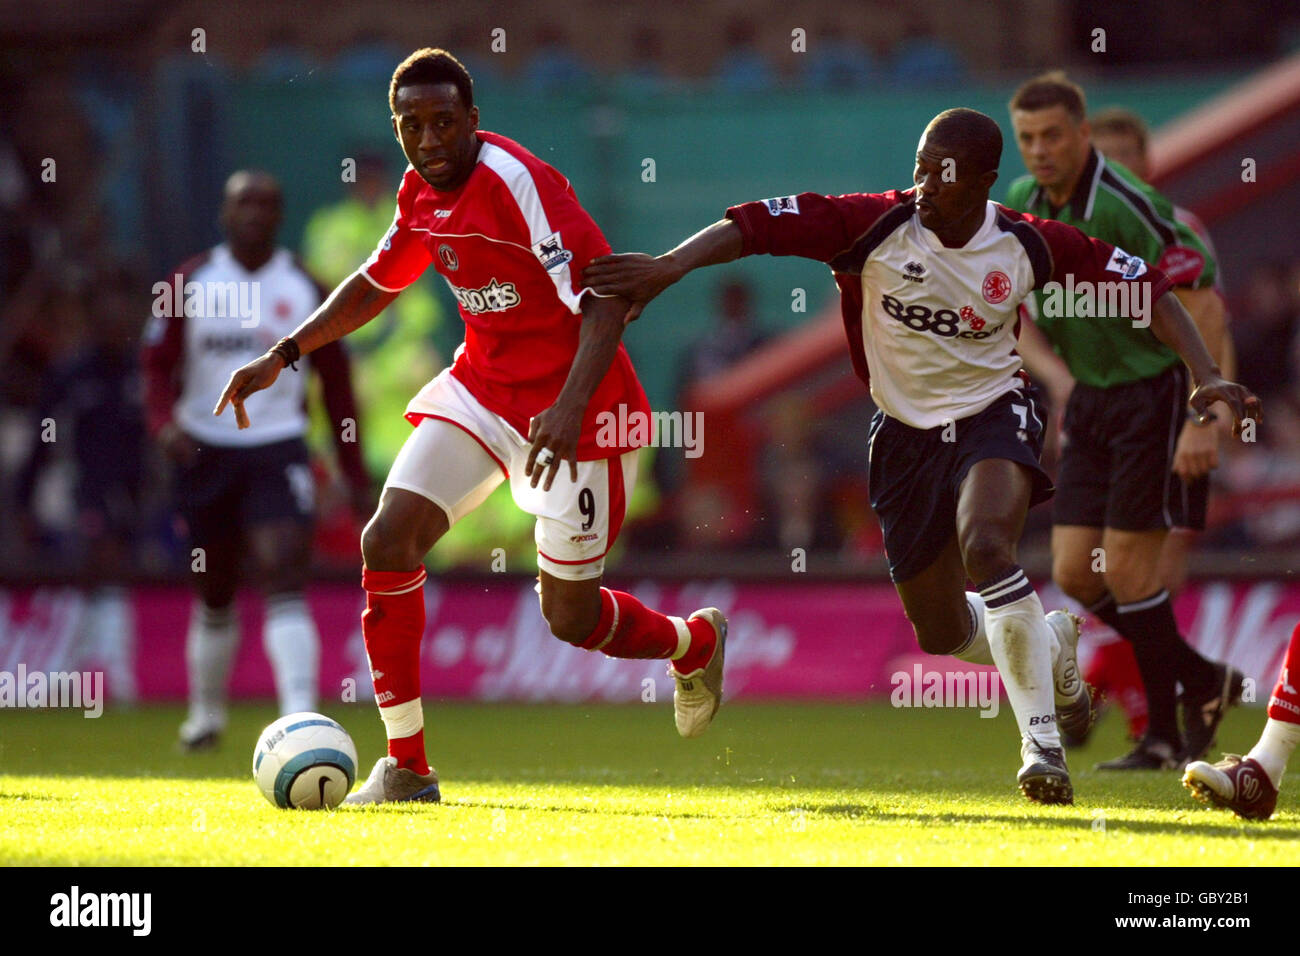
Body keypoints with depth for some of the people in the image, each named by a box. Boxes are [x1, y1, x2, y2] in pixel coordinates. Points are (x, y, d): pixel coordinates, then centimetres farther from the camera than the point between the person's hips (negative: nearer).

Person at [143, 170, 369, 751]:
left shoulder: (304, 290, 4)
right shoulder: (187, 285, 2)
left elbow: (335, 380, 10)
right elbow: (157, 363, 3)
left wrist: (354, 473, 8)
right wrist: (164, 421, -18)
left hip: (277, 449, -1)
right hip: (205, 451, 1)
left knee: (285, 579, -18)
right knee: (214, 594, 12)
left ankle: (301, 715, -26)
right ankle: (206, 713, 31)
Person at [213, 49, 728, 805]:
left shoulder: (518, 182, -23)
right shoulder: (421, 194, 1)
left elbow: (608, 296, -27)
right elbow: (376, 284, 21)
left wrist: (570, 409, -39)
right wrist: (281, 359, 15)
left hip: (571, 406, -7)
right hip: (481, 390, 7)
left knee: (569, 617, -1)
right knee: (387, 543, -9)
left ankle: (695, 644, 35)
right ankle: (406, 768, 0)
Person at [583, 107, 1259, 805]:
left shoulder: (1027, 245, -14)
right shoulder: (876, 225, -18)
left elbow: (1143, 286, -4)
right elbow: (754, 226, -22)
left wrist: (1204, 375, -11)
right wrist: (668, 268, -35)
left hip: (993, 415, -2)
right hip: (906, 433, 2)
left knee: (985, 545, -34)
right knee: (943, 636, 8)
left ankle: (1042, 740, -24)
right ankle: (1054, 643, 43)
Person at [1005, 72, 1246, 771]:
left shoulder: (1128, 207, -21)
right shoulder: (1019, 208, 3)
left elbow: (1203, 308, -20)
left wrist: (1201, 421, -24)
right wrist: (1058, 378, -1)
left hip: (1156, 392, -8)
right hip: (1092, 399, 8)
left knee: (1124, 569, -8)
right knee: (1073, 574, 3)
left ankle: (1164, 734, 8)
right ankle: (1204, 681, 21)